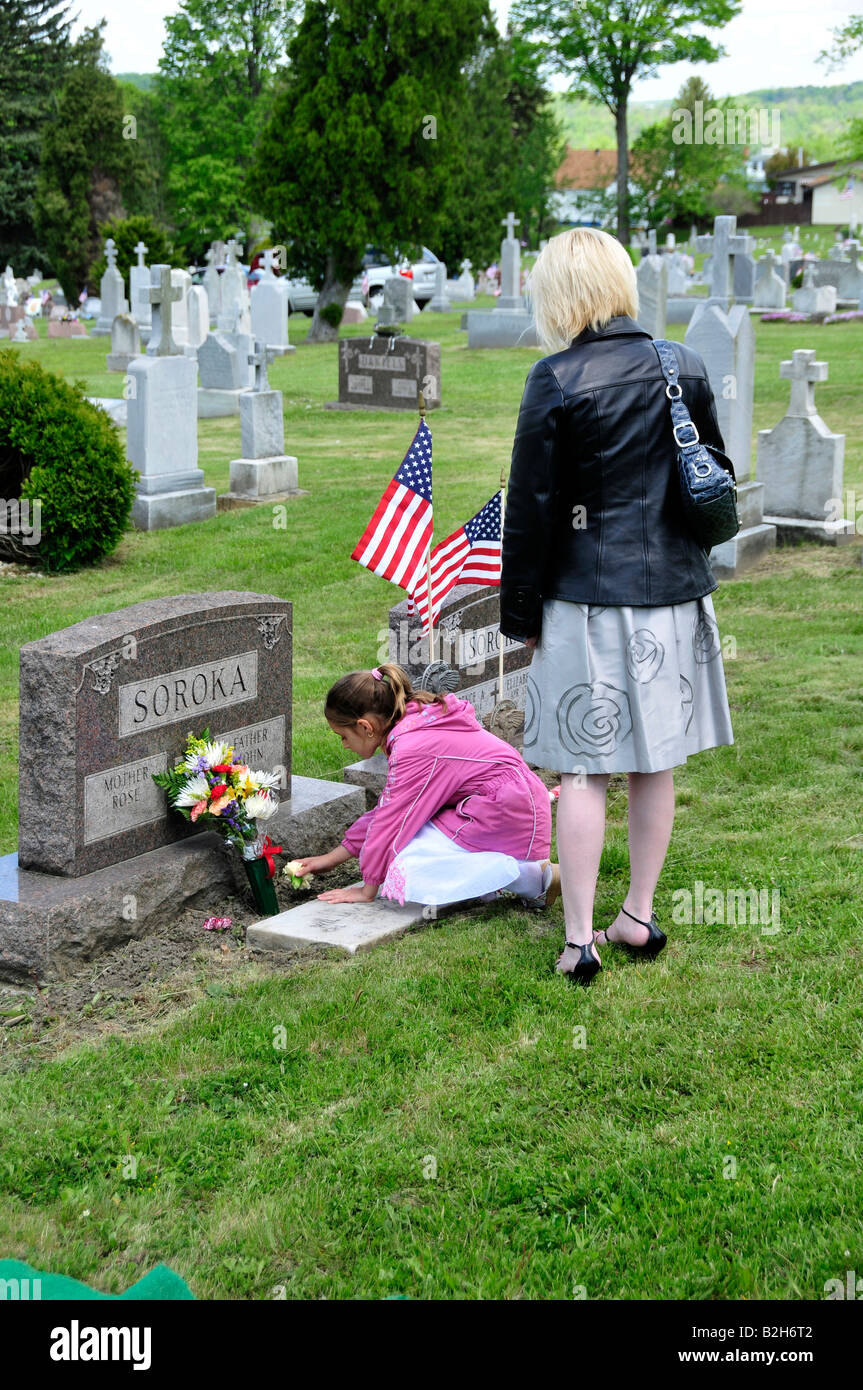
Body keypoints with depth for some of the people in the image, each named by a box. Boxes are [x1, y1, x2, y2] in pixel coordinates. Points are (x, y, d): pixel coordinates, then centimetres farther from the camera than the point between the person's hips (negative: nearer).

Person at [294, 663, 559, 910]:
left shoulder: (413, 751, -20)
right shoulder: (412, 727, 11)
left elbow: (392, 821, -14)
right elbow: (386, 807, 18)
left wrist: (367, 890, -3)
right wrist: (334, 857, 20)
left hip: (508, 812, -10)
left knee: (407, 867, -18)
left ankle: (535, 877, -12)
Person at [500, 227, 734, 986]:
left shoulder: (556, 380, -11)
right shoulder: (685, 367, 4)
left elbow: (531, 506, -8)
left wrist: (521, 612, 0)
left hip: (589, 595, -5)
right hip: (676, 591, 5)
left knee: (583, 770, 2)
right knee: (656, 764, 13)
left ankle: (579, 938, 6)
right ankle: (640, 916, 25)